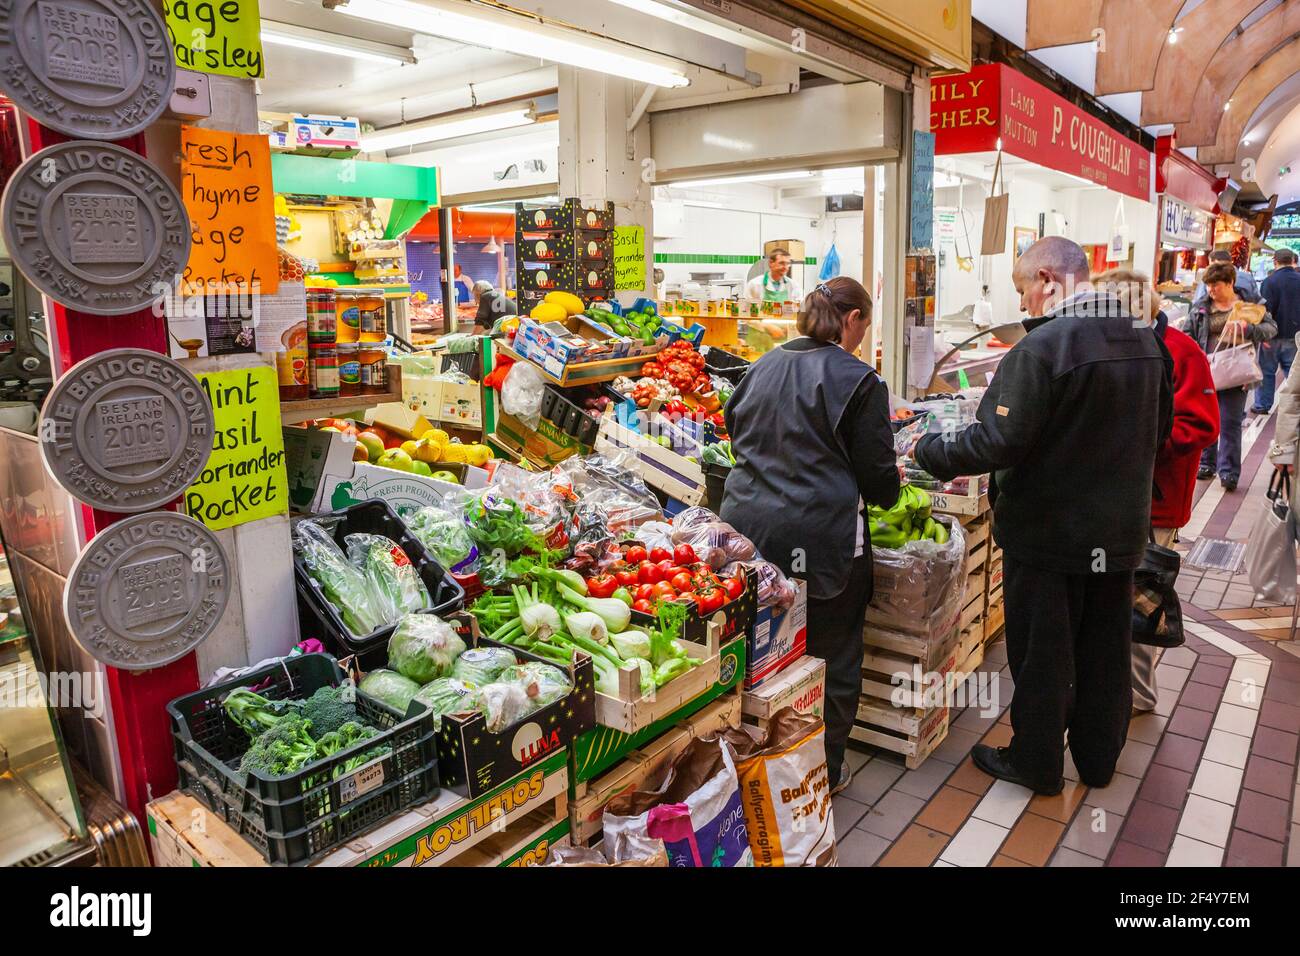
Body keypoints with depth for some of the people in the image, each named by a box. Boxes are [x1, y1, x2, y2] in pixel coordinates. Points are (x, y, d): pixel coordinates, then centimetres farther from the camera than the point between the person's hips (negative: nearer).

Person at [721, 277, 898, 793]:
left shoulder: (761, 369, 9)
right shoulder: (858, 381, -9)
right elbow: (878, 475, -6)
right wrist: (890, 491, 16)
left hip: (748, 525, 6)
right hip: (822, 539, -6)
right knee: (830, 655, 11)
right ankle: (825, 768, 25)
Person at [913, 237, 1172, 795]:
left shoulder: (1044, 347, -22)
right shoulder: (1145, 342, 4)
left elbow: (999, 442, -25)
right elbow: (1158, 432, 14)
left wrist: (931, 452, -11)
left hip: (1047, 531, -7)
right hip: (1120, 531, 7)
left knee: (1041, 652, 9)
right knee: (1105, 650, 19)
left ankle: (1037, 763, 25)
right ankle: (1098, 758, 36)